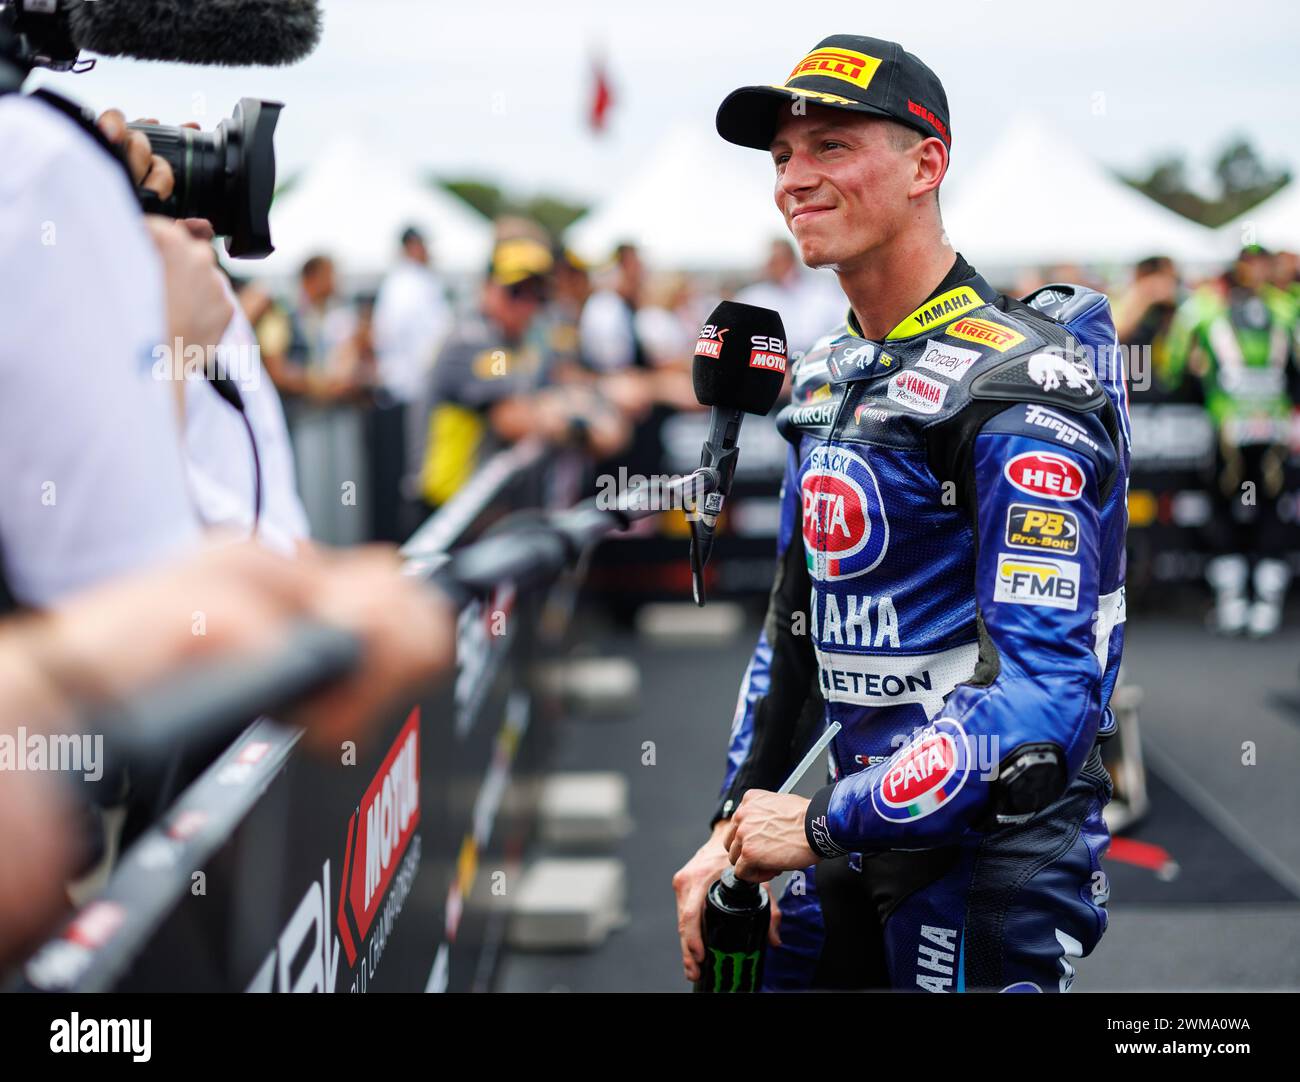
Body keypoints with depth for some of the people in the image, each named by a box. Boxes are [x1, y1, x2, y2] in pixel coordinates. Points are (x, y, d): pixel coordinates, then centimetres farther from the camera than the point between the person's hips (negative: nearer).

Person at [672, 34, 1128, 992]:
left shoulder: (1020, 390, -18)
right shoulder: (828, 375, 9)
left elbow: (1046, 695, -25)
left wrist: (822, 826, -21)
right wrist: (734, 828, 9)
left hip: (995, 852, -7)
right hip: (862, 824, 8)